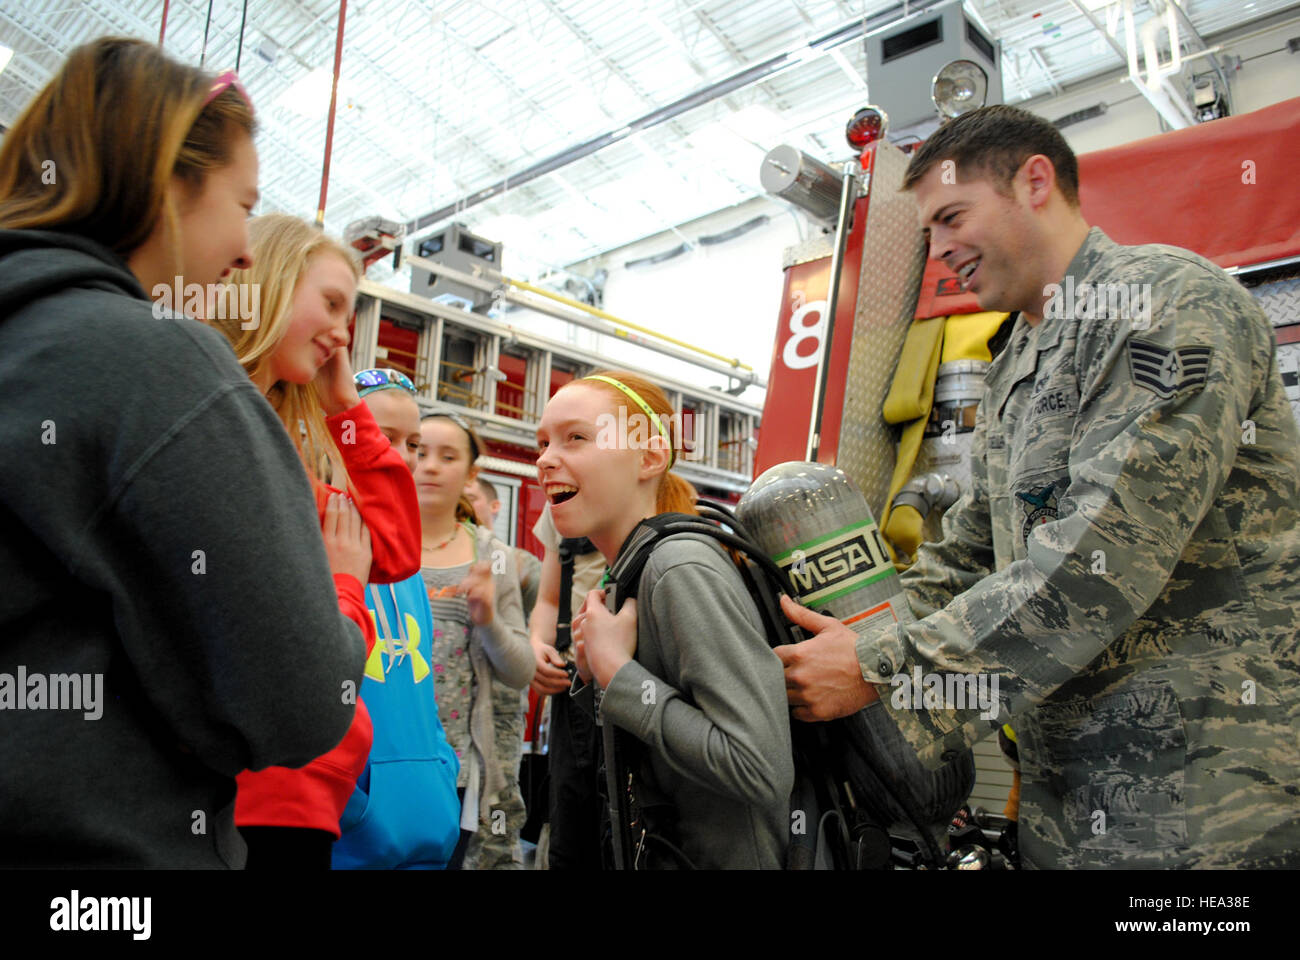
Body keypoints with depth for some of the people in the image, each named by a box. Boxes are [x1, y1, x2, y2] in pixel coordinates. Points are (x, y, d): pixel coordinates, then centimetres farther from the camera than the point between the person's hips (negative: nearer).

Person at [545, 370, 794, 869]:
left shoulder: (683, 571, -22)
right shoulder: (630, 574, 3)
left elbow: (763, 771, -29)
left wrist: (619, 673, -23)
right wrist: (596, 674, -6)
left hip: (736, 857, -8)